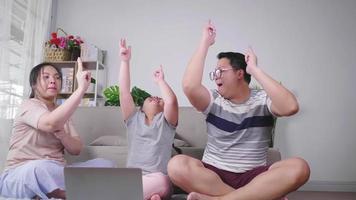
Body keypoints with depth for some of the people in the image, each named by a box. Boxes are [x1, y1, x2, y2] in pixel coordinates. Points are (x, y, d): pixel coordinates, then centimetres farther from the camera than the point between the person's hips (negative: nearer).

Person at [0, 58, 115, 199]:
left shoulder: (62, 111, 14)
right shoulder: (29, 105, -7)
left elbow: (76, 150, 6)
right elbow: (51, 124, -33)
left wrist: (62, 134, -15)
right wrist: (81, 88, -35)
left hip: (54, 173, 7)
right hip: (20, 176, -6)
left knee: (105, 164, -11)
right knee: (40, 167, -42)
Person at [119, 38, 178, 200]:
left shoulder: (166, 121, 14)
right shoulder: (134, 119, 21)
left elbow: (172, 101, -8)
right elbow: (124, 92, 9)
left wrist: (160, 81, 8)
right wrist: (125, 61, 5)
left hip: (158, 179, -2)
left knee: (160, 182, -39)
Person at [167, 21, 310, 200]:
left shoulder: (263, 100, 1)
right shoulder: (213, 101, 4)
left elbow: (291, 107, -21)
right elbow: (189, 86, -18)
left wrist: (255, 69, -16)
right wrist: (205, 42, -8)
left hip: (254, 177, 0)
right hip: (214, 175, 1)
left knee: (299, 168, -28)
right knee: (177, 165, -30)